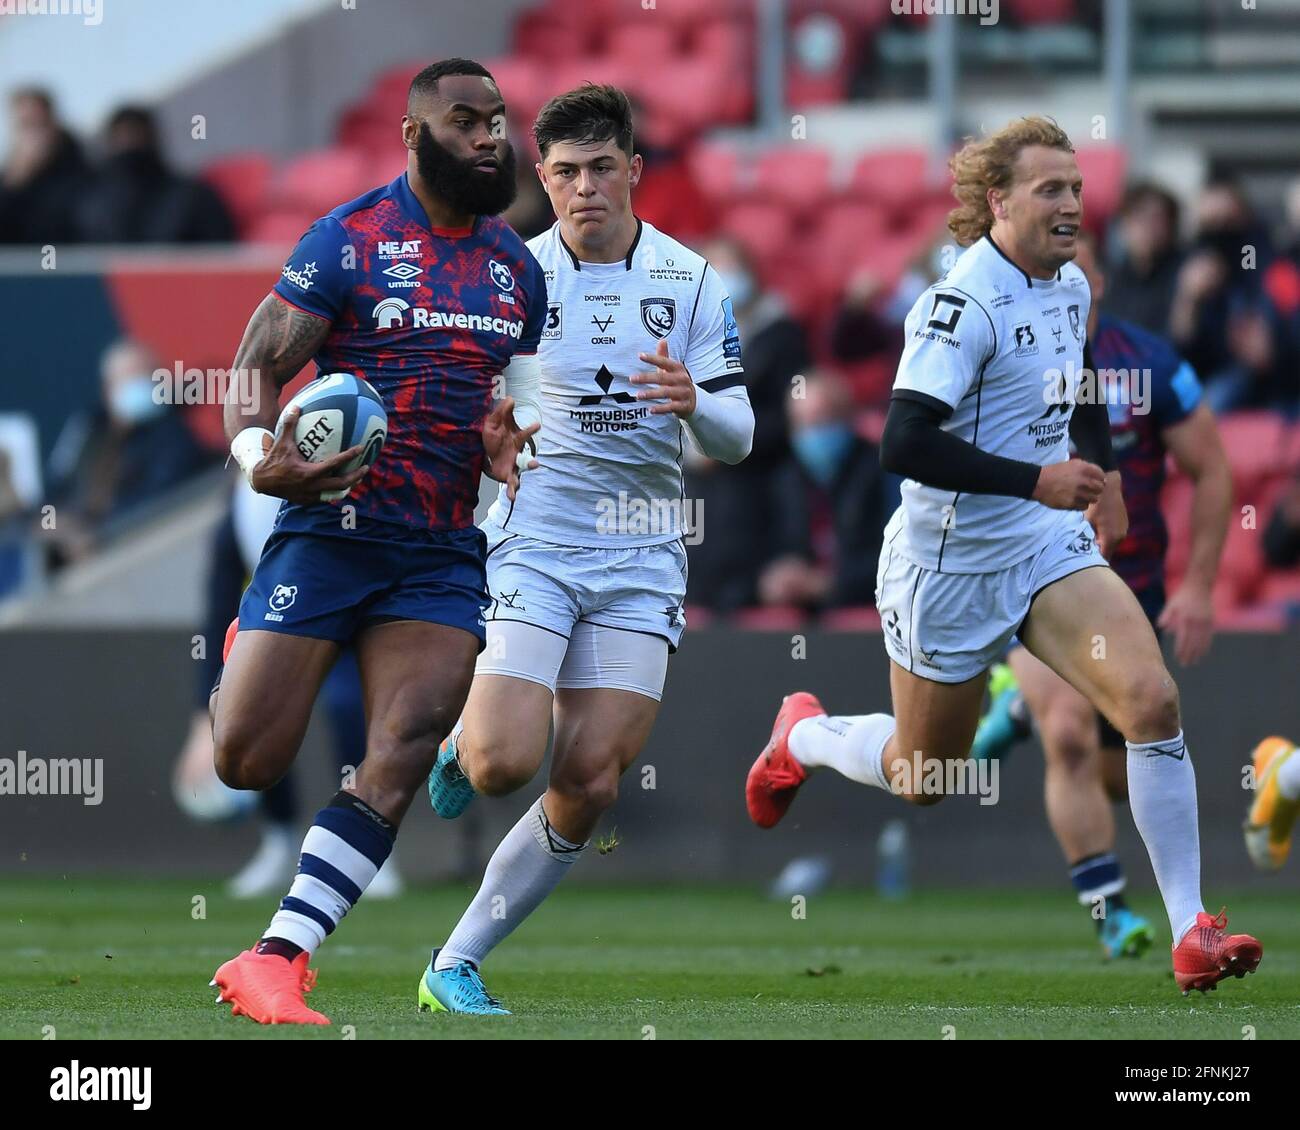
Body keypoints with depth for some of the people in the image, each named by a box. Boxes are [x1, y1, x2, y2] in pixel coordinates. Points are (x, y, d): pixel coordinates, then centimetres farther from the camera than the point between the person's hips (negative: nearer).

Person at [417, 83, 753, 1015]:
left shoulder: (691, 280, 3)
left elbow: (737, 439, 0)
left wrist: (694, 403, -21)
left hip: (641, 556, 2)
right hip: (530, 543, -2)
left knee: (590, 783, -7)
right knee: (504, 763, -19)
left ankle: (457, 965, 5)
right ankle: (462, 740, 19)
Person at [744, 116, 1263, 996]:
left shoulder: (1071, 286, 4)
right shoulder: (964, 304, -22)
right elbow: (905, 444, -30)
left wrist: (1103, 471, 17)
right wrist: (1037, 480, -27)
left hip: (1049, 547, 6)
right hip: (952, 562, -6)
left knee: (1153, 701, -16)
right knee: (923, 779, 12)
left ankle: (1190, 931, -14)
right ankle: (802, 737, 46)